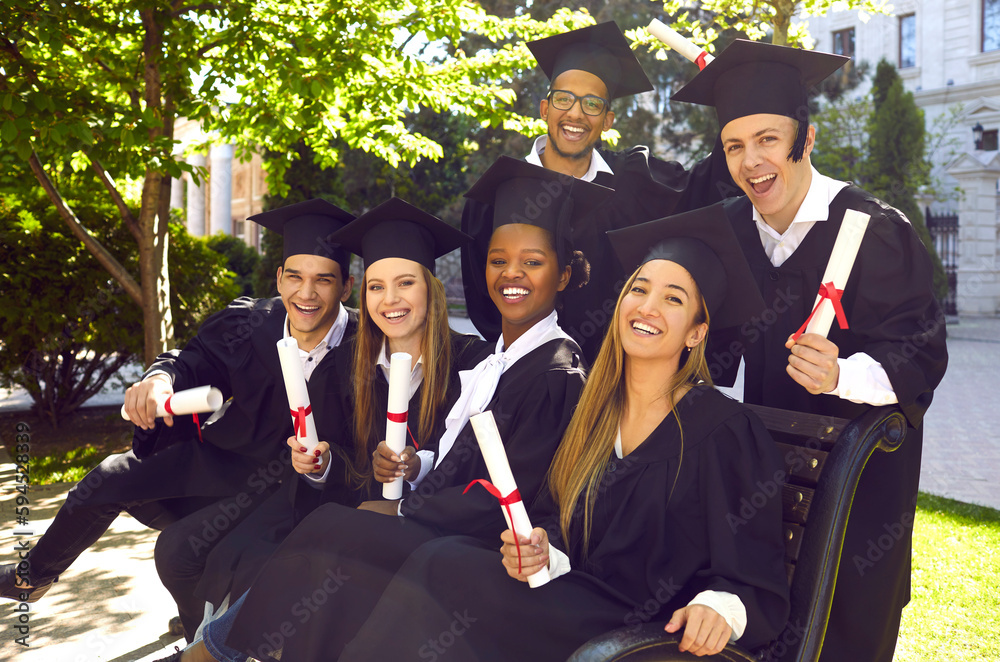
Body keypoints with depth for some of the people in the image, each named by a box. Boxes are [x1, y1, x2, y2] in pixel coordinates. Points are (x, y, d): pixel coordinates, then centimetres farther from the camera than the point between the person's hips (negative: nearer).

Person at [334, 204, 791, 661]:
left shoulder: (727, 432, -11)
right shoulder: (594, 409, 7)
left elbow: (756, 577, -9)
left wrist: (719, 609, -30)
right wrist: (543, 548, -8)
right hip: (577, 598, 6)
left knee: (441, 570, -22)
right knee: (444, 558, -20)